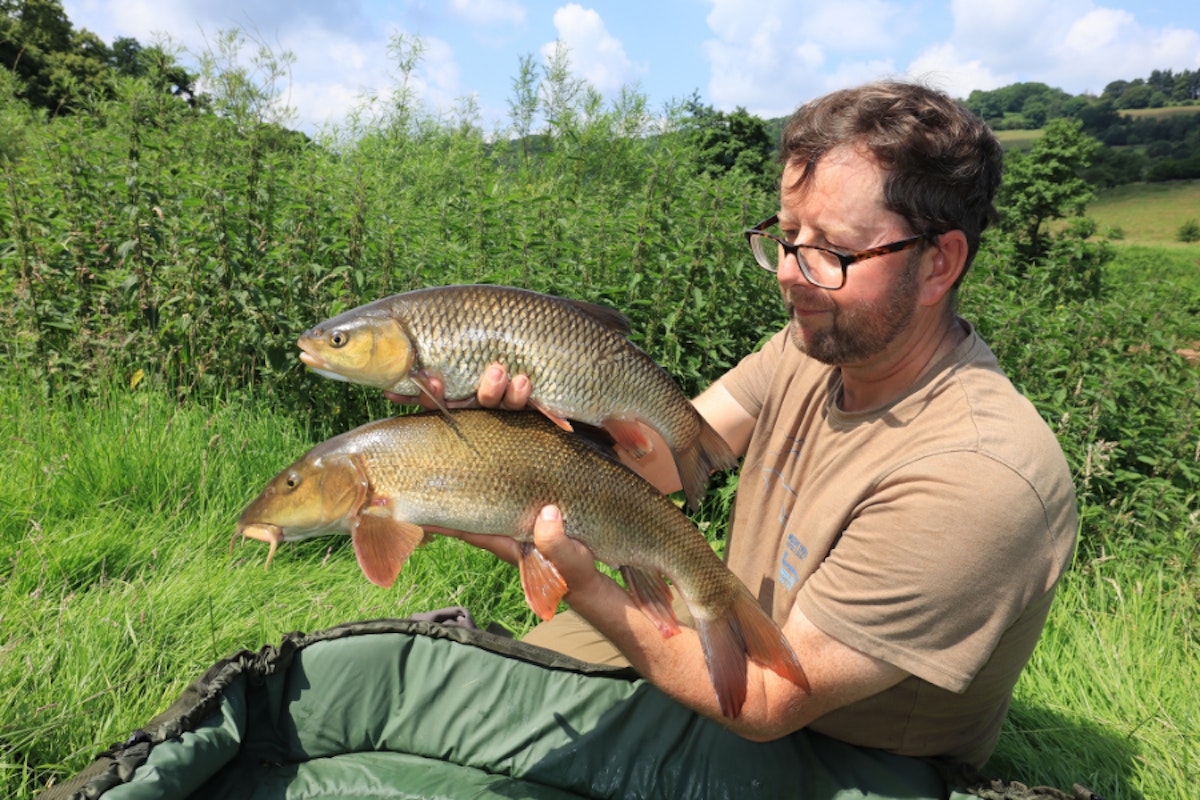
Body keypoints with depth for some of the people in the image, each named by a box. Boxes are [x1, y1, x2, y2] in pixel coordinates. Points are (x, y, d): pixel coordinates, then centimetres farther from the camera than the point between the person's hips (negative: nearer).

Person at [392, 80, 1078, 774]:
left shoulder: (980, 479, -35)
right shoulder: (822, 343, -9)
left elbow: (769, 705, -30)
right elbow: (666, 455, -12)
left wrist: (576, 581, -37)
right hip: (735, 645, 6)